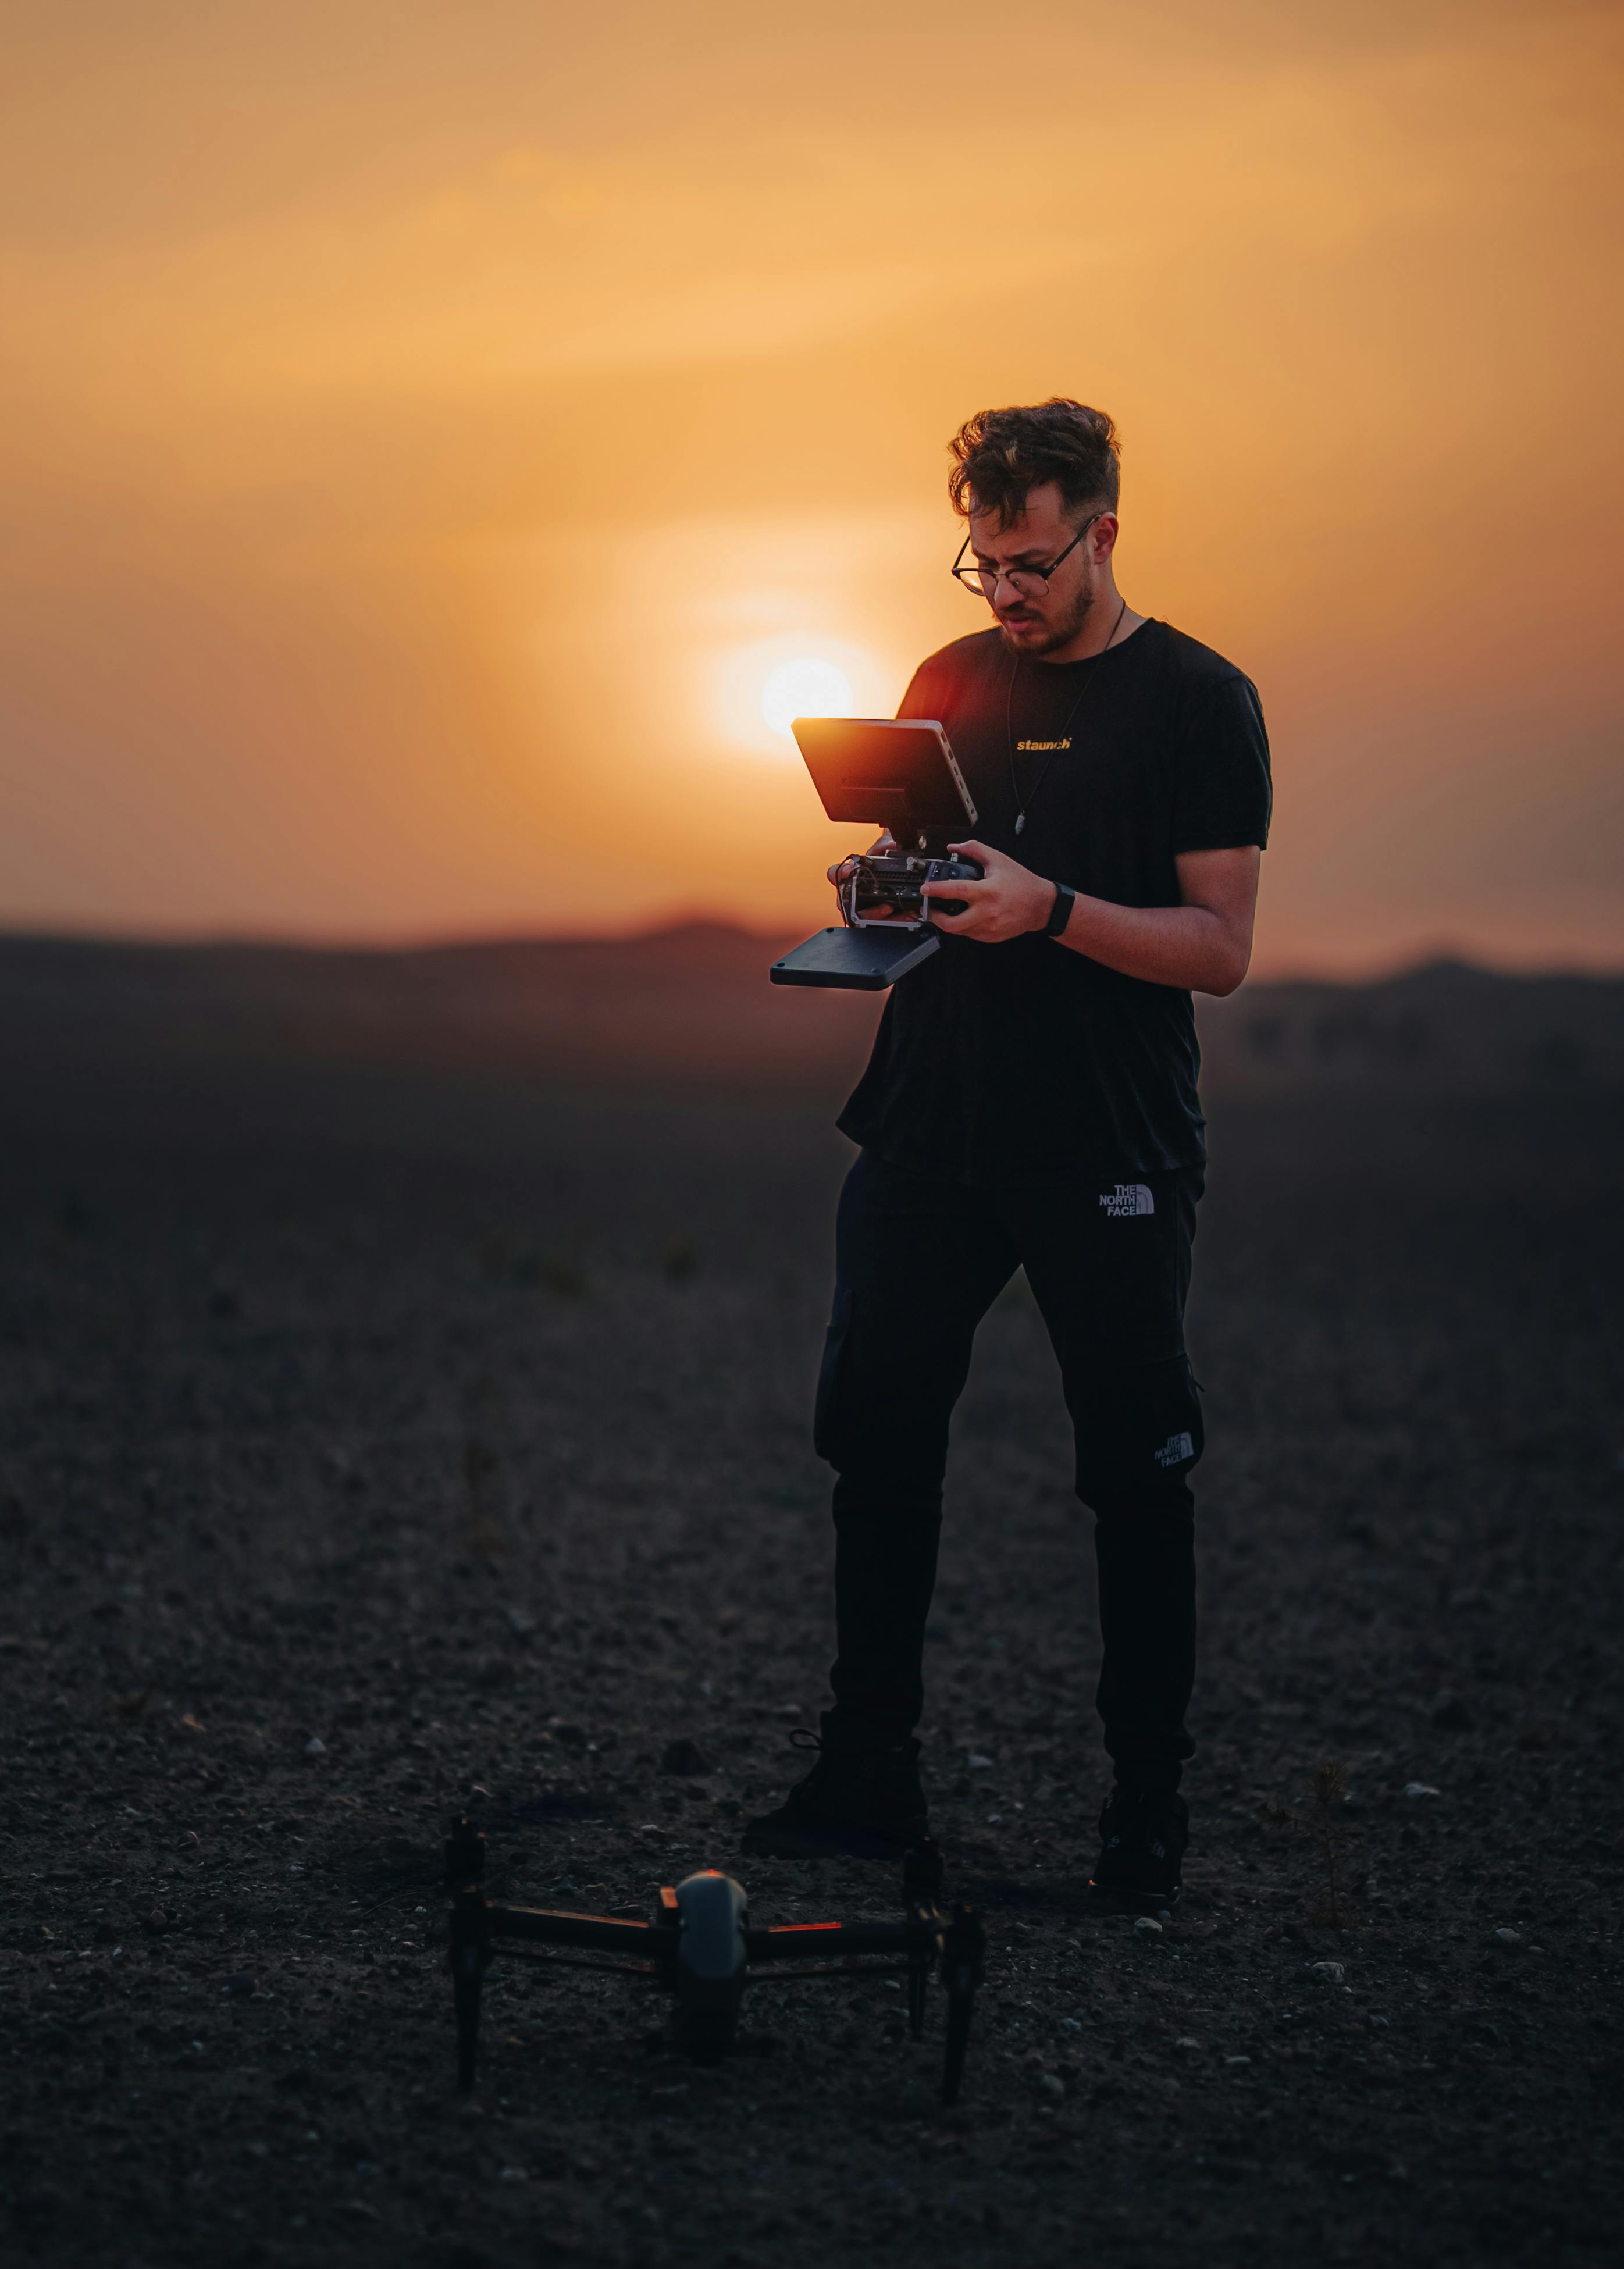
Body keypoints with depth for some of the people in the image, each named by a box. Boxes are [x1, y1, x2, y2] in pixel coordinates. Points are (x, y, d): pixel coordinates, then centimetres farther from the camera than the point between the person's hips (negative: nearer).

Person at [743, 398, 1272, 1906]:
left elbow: (1220, 948, -9)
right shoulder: (951, 683, 12)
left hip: (1110, 1157, -5)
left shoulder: (1197, 702, -3)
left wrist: (1048, 907, -22)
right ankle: (867, 1779, 14)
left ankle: (1146, 1805, 12)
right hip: (928, 1136, 5)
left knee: (1138, 1481, 2)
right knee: (876, 1451, 4)